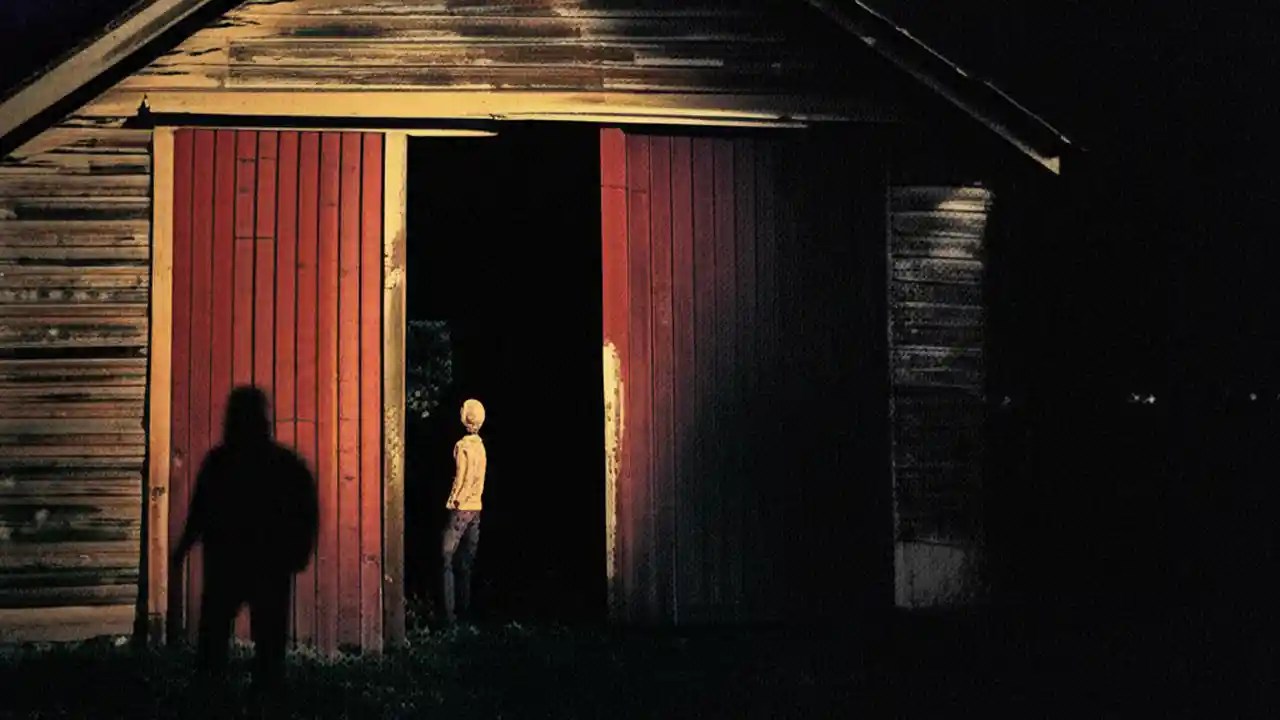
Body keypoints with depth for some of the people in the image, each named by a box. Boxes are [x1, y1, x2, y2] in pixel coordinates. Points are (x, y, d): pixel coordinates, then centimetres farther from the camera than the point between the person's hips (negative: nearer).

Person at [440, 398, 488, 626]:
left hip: (461, 509, -7)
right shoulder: (480, 446, 9)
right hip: (476, 508, 7)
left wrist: (453, 502, -8)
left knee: (447, 561, -6)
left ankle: (448, 614, -11)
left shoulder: (462, 446, -13)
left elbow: (461, 479, -16)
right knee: (466, 562, 14)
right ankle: (464, 607, 18)